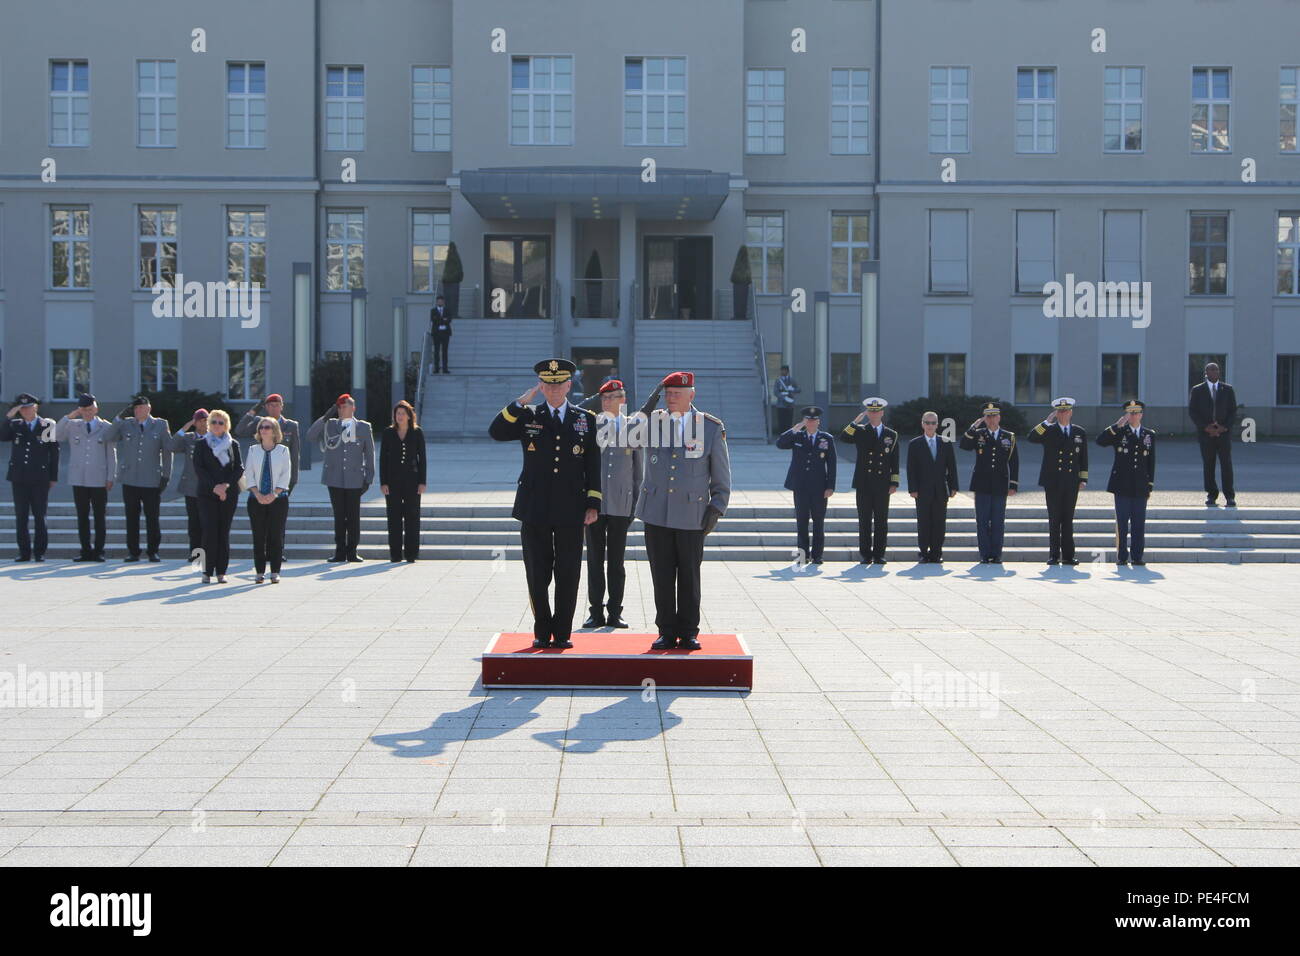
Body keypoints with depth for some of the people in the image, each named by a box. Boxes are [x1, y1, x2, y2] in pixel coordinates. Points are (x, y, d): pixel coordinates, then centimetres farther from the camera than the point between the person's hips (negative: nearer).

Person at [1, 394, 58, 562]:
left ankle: (39, 552, 7)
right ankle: (24, 552, 9)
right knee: (21, 517, 3)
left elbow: (54, 453, 3)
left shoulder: (48, 425, 3)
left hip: (40, 479, -2)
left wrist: (53, 477, 0)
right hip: (19, 478, 3)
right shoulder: (15, 425, 10)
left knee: (39, 517, 0)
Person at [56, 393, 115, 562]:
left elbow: (111, 454, 5)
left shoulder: (106, 427, 5)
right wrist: (69, 417, -8)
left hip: (99, 480, -2)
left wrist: (110, 477, 0)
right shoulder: (72, 425, 11)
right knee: (82, 516, 4)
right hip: (78, 479, 2)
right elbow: (56, 435, -3)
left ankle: (98, 551, 5)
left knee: (99, 517, 0)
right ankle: (86, 551, 9)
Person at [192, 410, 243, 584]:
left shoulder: (233, 444, 12)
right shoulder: (201, 444, 7)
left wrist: (226, 485, -10)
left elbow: (239, 468, 5)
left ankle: (221, 572, 4)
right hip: (207, 494, -2)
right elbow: (198, 469, -2)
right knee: (210, 531, -9)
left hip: (229, 494, 2)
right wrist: (214, 487, -13)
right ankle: (207, 571, -5)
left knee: (224, 532, 1)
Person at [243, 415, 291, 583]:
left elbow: (286, 475, -1)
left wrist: (274, 494, -11)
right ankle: (260, 572, 7)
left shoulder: (283, 450, 3)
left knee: (276, 535, -2)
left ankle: (275, 572, 4)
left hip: (278, 498, -1)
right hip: (256, 499, 1)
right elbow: (249, 475, 4)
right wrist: (258, 494, -9)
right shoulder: (253, 450, 8)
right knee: (258, 536, 1)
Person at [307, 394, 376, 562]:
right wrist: (325, 417, -9)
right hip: (334, 479, 1)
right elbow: (310, 436, -5)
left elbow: (369, 454, 8)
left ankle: (352, 551, 8)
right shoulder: (329, 425, 9)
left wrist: (368, 478, 3)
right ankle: (339, 552, 9)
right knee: (339, 516, 4)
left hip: (355, 479, -1)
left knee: (353, 516, 1)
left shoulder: (364, 427, 7)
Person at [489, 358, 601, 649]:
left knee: (568, 576, 3)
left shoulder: (586, 420, 9)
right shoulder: (526, 416, 8)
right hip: (535, 510, 0)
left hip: (570, 511, 0)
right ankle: (542, 632, 18)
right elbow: (496, 432, -9)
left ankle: (562, 633, 14)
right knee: (537, 576, 6)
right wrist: (521, 402, -12)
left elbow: (593, 465, 7)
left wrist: (593, 504, 0)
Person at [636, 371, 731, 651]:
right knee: (662, 576, 4)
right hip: (657, 513, 2)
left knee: (689, 576, 5)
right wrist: (647, 409, -7)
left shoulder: (712, 427, 2)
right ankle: (666, 632, 14)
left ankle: (688, 633, 16)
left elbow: (722, 476, 5)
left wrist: (716, 508, -2)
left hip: (692, 515, -2)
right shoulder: (653, 420, 7)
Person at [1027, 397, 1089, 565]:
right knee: (1054, 520, 0)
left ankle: (1068, 555, 8)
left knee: (1068, 520, 4)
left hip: (1071, 483, 2)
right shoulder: (1048, 431, 5)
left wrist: (1083, 479, 6)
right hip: (1052, 483, -2)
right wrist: (1047, 422, -15)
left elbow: (1083, 458, 14)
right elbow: (1032, 438, -15)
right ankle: (1054, 555, 4)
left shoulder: (1080, 433, 13)